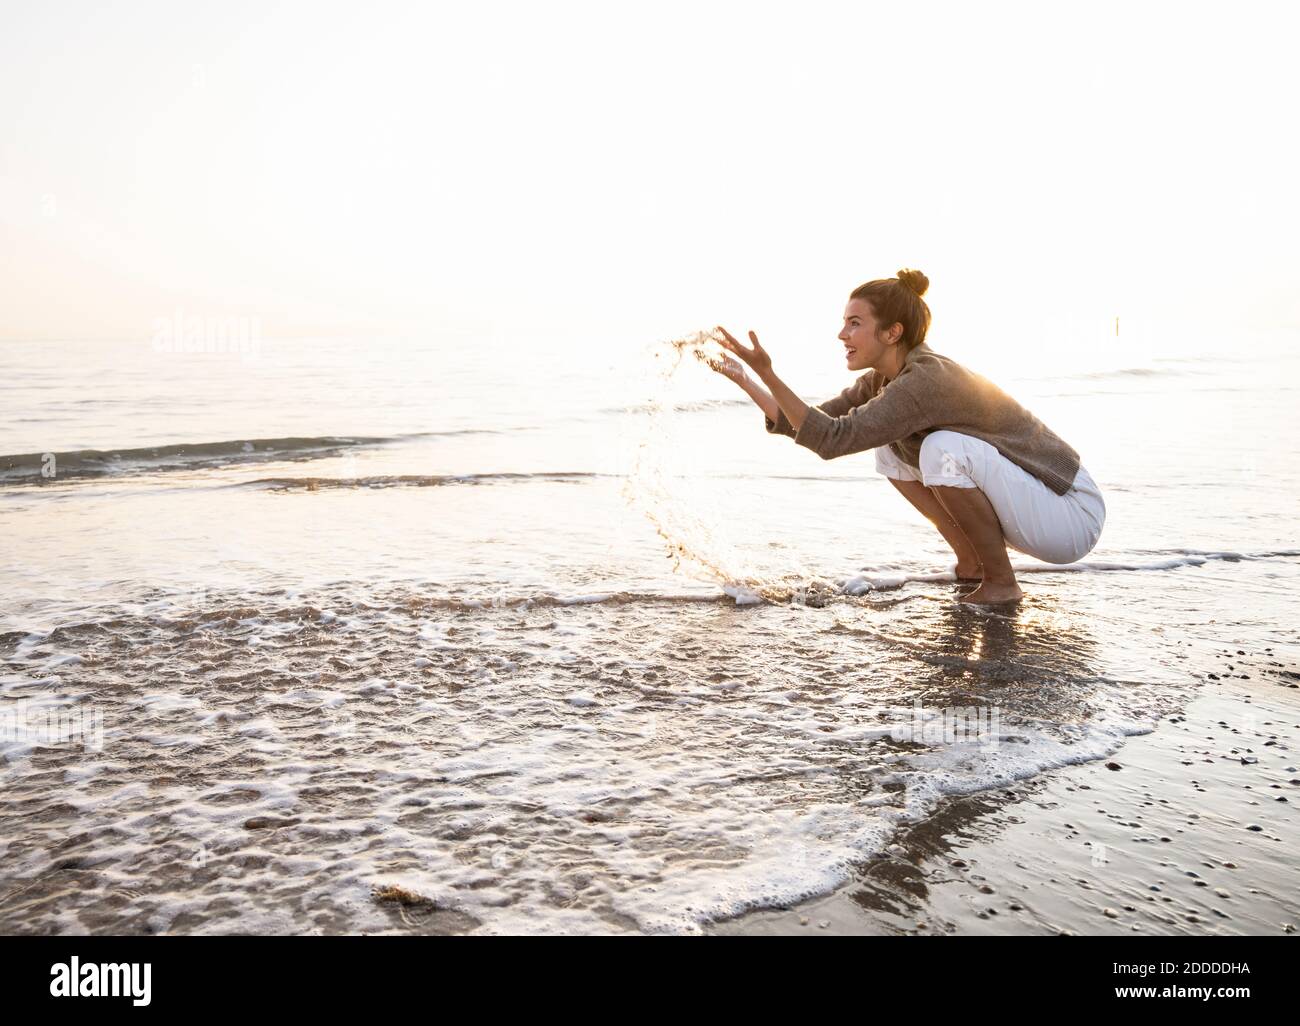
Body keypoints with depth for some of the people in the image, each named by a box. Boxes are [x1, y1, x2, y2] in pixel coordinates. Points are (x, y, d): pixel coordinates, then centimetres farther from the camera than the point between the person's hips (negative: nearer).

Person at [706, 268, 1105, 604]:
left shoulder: (924, 381, -27)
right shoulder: (883, 379, 0)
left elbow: (833, 439, -33)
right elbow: (812, 424, -1)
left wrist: (768, 374, -34)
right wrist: (745, 381, -8)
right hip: (1030, 501, 8)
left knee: (945, 449, -30)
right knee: (890, 449, 3)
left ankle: (1001, 583, -12)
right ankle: (971, 561, 9)